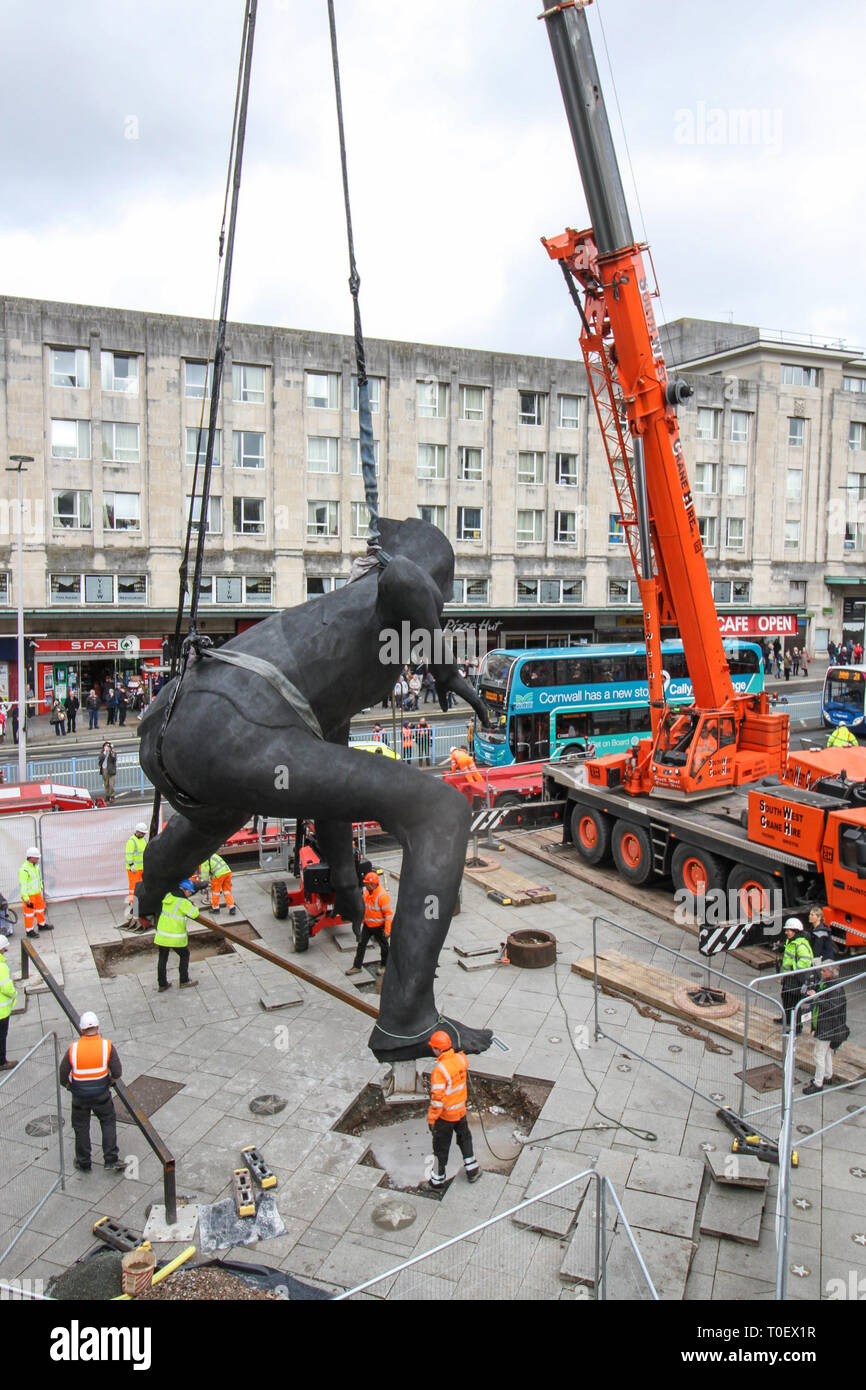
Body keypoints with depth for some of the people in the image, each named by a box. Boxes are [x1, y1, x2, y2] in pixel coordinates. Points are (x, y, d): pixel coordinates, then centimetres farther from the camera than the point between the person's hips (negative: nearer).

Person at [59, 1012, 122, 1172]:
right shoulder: (107, 1046, -16)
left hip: (80, 1096, 0)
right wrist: (110, 1080, 8)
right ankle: (110, 1159, 16)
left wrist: (69, 1086, 13)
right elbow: (117, 1073, -13)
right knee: (108, 1122, 19)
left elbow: (62, 1077, -7)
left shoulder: (73, 1048, -15)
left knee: (81, 1126, 19)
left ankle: (84, 1163, 31)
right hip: (102, 1094, 0)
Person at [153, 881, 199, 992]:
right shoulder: (183, 902, -19)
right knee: (184, 955, 15)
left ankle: (162, 984, 20)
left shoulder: (168, 896, 3)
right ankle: (184, 981, 19)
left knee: (162, 958, 14)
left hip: (162, 934, 6)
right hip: (176, 937, -6)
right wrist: (194, 905, 3)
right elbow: (194, 914, -17)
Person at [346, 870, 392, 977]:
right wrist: (362, 920, 19)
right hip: (367, 924, 7)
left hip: (379, 926, -7)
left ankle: (383, 966, 32)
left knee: (383, 946, 13)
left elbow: (388, 913, -23)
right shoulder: (366, 891, -3)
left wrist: (387, 930, -23)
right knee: (361, 944, 9)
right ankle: (357, 966, 19)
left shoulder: (382, 895, -27)